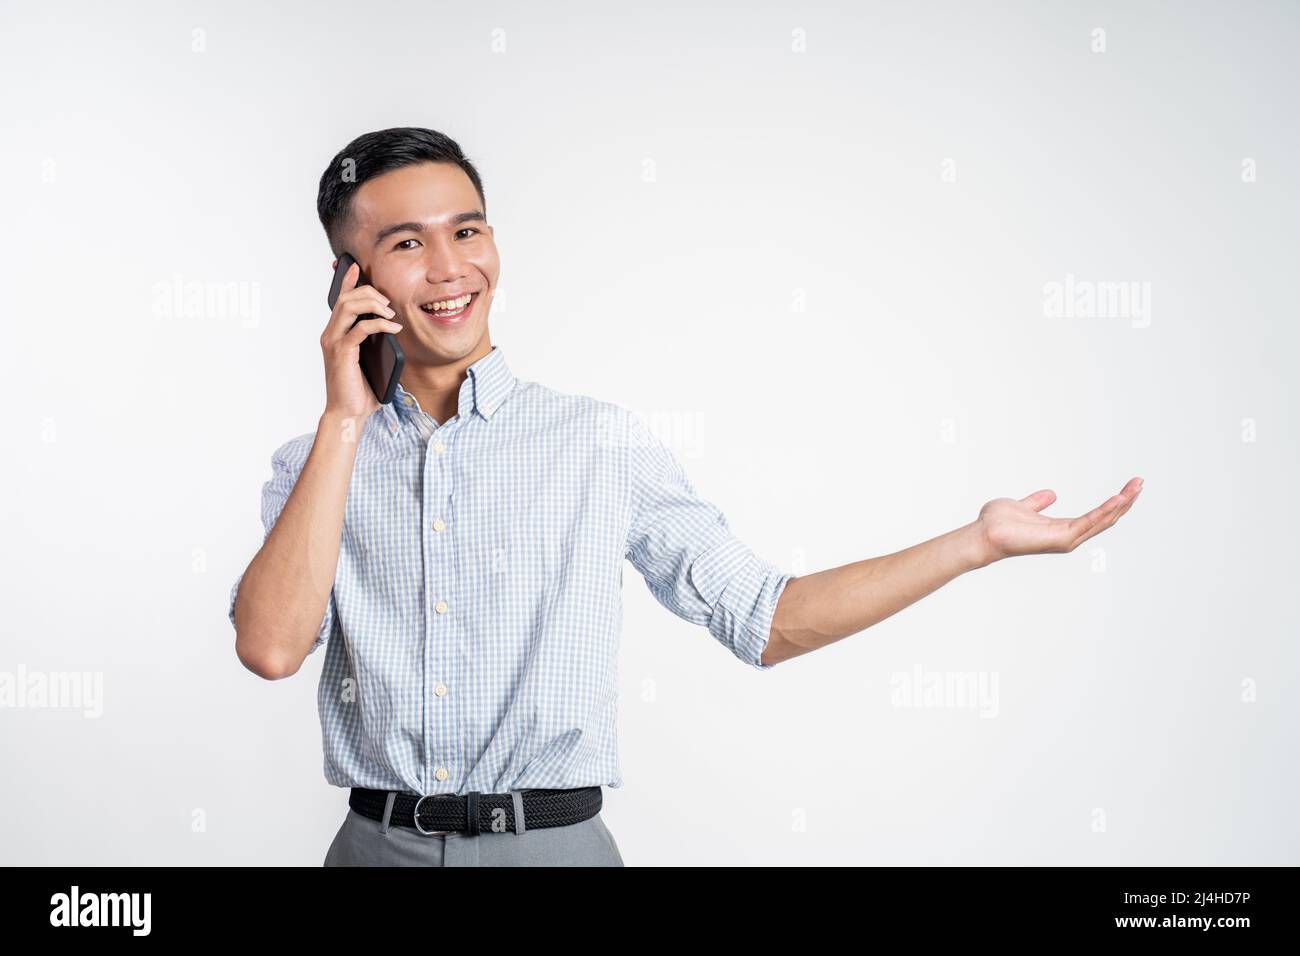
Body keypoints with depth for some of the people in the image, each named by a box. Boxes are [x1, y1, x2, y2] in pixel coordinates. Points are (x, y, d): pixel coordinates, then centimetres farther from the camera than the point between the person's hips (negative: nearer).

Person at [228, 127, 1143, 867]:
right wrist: (345, 420, -10)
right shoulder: (317, 464, 4)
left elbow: (765, 620, 0)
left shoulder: (603, 443, 0)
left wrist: (980, 540, -5)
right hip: (378, 843, 1)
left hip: (553, 842, -1)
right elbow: (271, 645, -12)